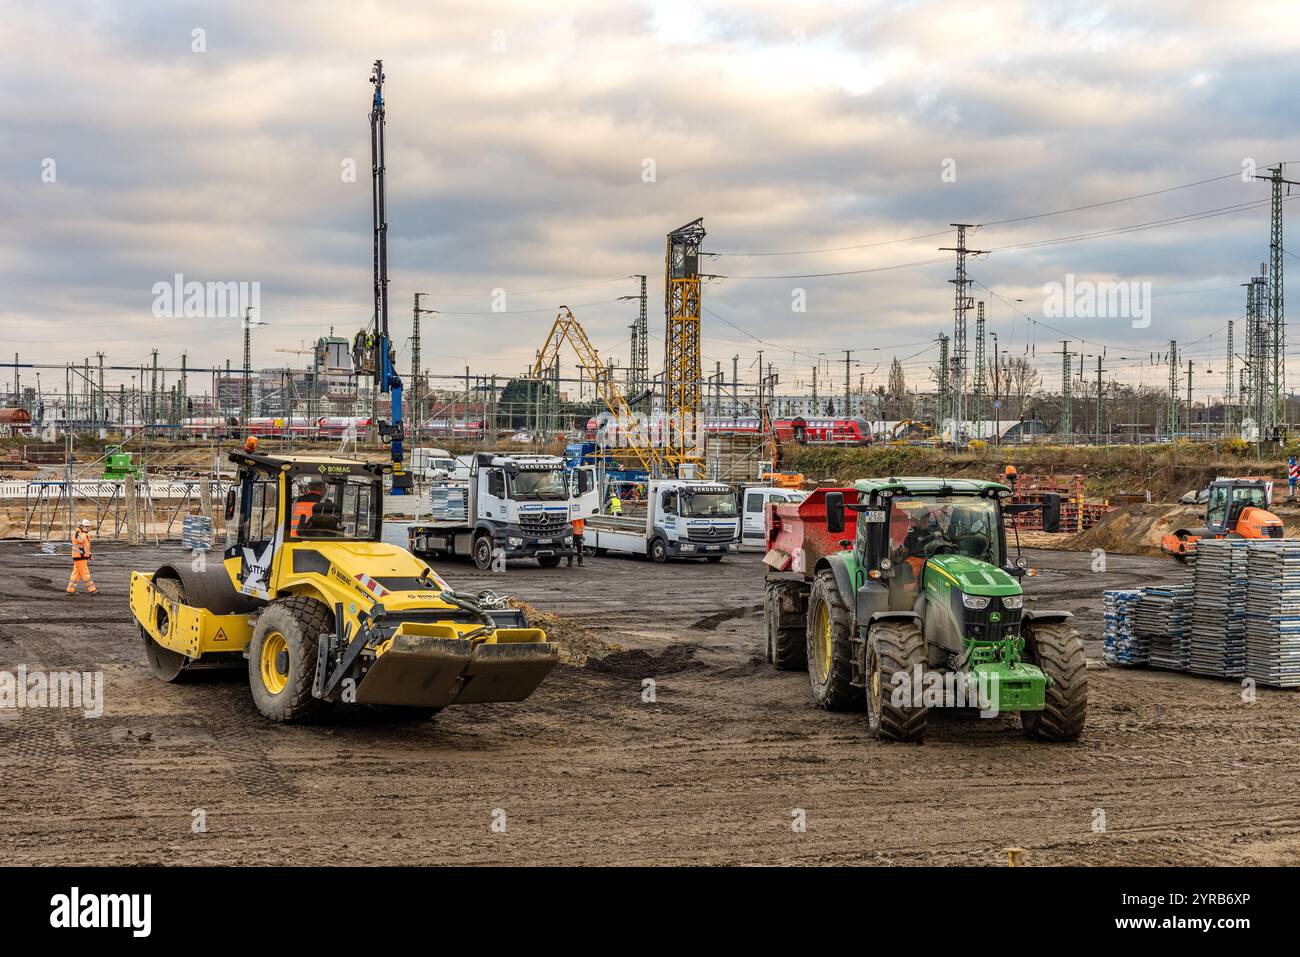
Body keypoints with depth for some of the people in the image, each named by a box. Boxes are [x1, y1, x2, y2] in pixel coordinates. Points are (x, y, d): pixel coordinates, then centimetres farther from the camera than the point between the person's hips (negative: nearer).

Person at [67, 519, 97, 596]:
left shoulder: (85, 534, 19)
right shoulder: (77, 533, -12)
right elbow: (80, 540, -35)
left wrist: (89, 557, 26)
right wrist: (84, 532, -24)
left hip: (83, 557, 10)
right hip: (79, 557, -10)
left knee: (76, 574, 10)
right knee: (85, 574, -8)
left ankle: (70, 590, 12)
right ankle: (91, 589, -7)